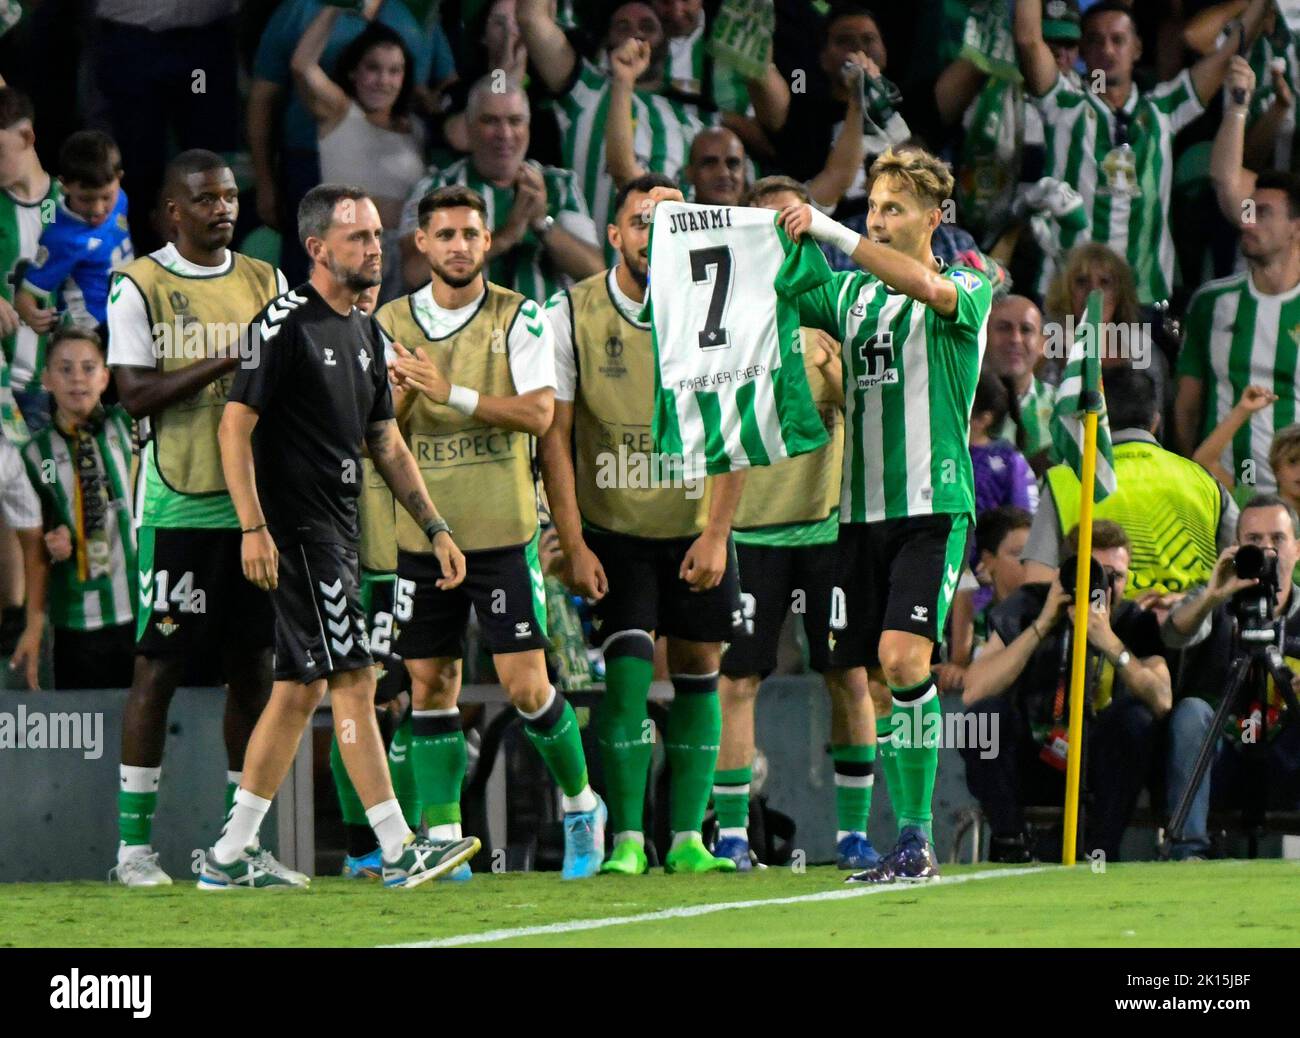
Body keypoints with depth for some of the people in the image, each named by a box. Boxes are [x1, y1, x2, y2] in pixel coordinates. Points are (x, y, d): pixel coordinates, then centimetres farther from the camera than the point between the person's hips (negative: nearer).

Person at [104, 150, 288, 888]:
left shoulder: (266, 283, 13)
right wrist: (223, 364, -18)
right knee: (161, 664, -5)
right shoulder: (140, 288, -2)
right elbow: (136, 395, -10)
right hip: (179, 505, -5)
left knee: (254, 667, 6)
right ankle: (134, 841, -2)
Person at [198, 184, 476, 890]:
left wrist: (434, 528, 16)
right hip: (295, 529, -9)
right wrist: (253, 527, -21)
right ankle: (399, 852, -11)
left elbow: (385, 442, 21)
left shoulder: (365, 331, 15)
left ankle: (230, 856, 13)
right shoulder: (286, 323, -11)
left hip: (338, 532, 9)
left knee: (301, 688, 9)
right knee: (352, 676, -11)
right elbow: (235, 425, -14)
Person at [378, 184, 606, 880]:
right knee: (430, 687, 2)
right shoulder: (393, 322, 7)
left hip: (502, 531, -3)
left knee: (525, 685, -5)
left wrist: (451, 393, -20)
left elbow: (538, 412, -12)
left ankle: (580, 804, 16)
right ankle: (441, 837, 7)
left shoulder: (518, 318, -2)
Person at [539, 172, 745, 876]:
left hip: (695, 529, 2)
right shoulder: (572, 315, -7)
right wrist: (572, 544, -10)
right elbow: (556, 435, -4)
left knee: (697, 671, 2)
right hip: (611, 531, -2)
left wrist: (717, 534, -11)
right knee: (626, 671, -12)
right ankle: (626, 840, -8)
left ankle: (688, 839, 9)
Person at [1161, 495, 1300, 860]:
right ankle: (1187, 850, -33)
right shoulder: (1218, 607, 3)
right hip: (1219, 764, -1)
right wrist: (1212, 597, -40)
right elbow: (1175, 634, -20)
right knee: (1192, 710, -30)